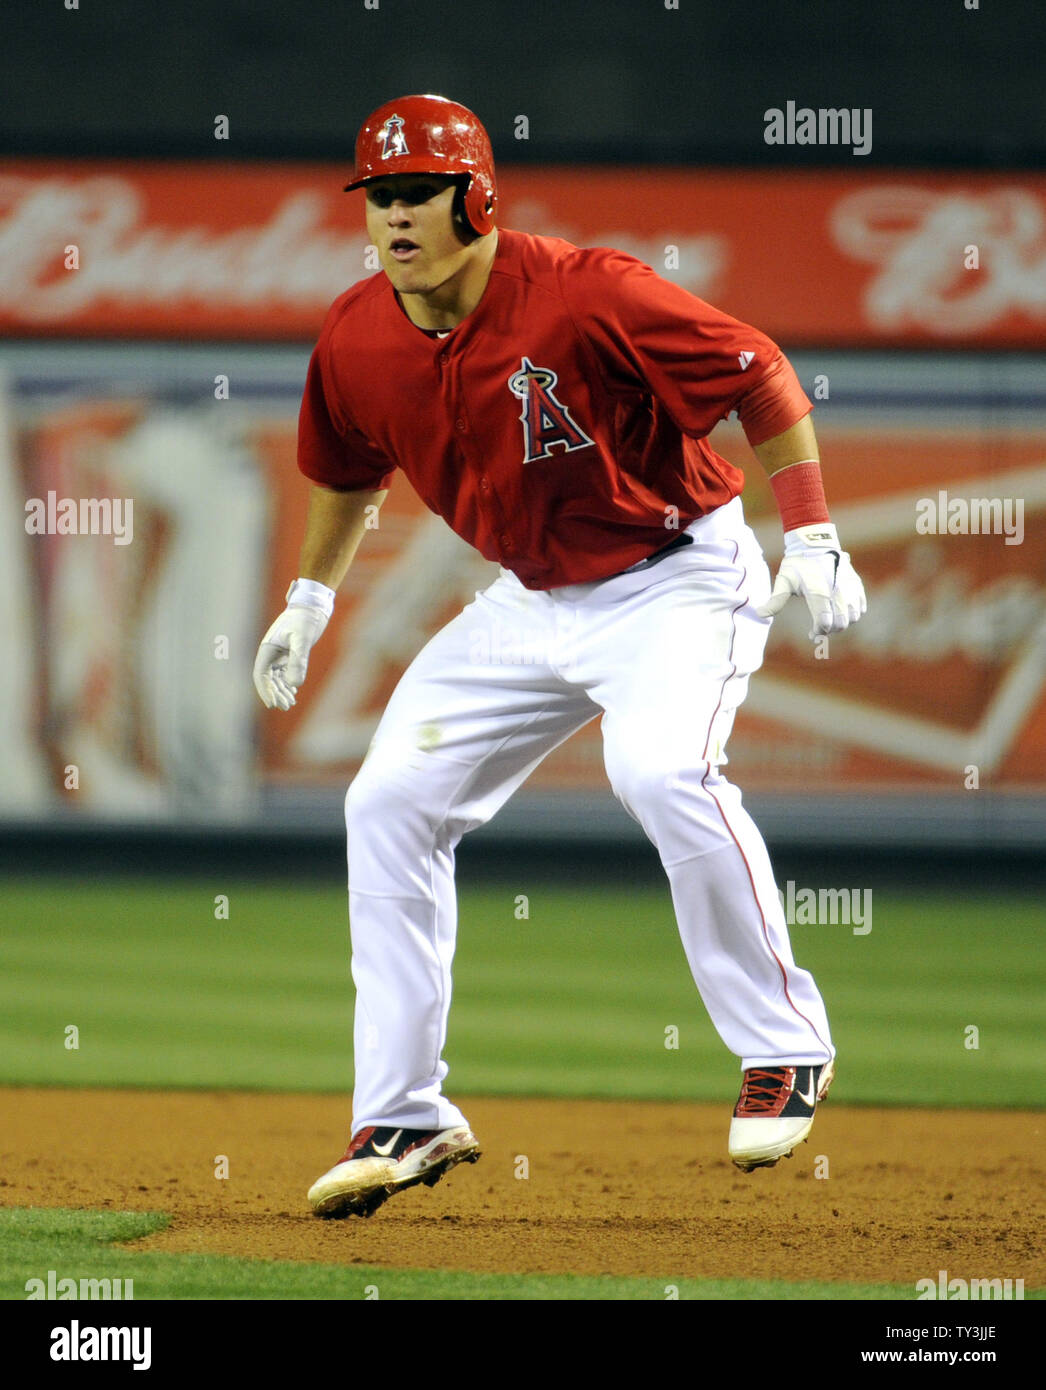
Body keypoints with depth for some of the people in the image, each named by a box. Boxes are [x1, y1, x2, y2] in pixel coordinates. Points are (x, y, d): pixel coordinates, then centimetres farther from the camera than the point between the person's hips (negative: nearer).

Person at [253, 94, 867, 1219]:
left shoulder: (585, 297, -26)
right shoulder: (356, 342, -7)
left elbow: (760, 376, -19)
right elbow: (346, 469, 17)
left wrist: (812, 538, -23)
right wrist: (309, 598, 21)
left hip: (679, 578, -7)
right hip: (532, 600, 7)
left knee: (662, 771, -32)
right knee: (389, 801, 0)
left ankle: (786, 1051, -14)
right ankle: (406, 1120, 7)